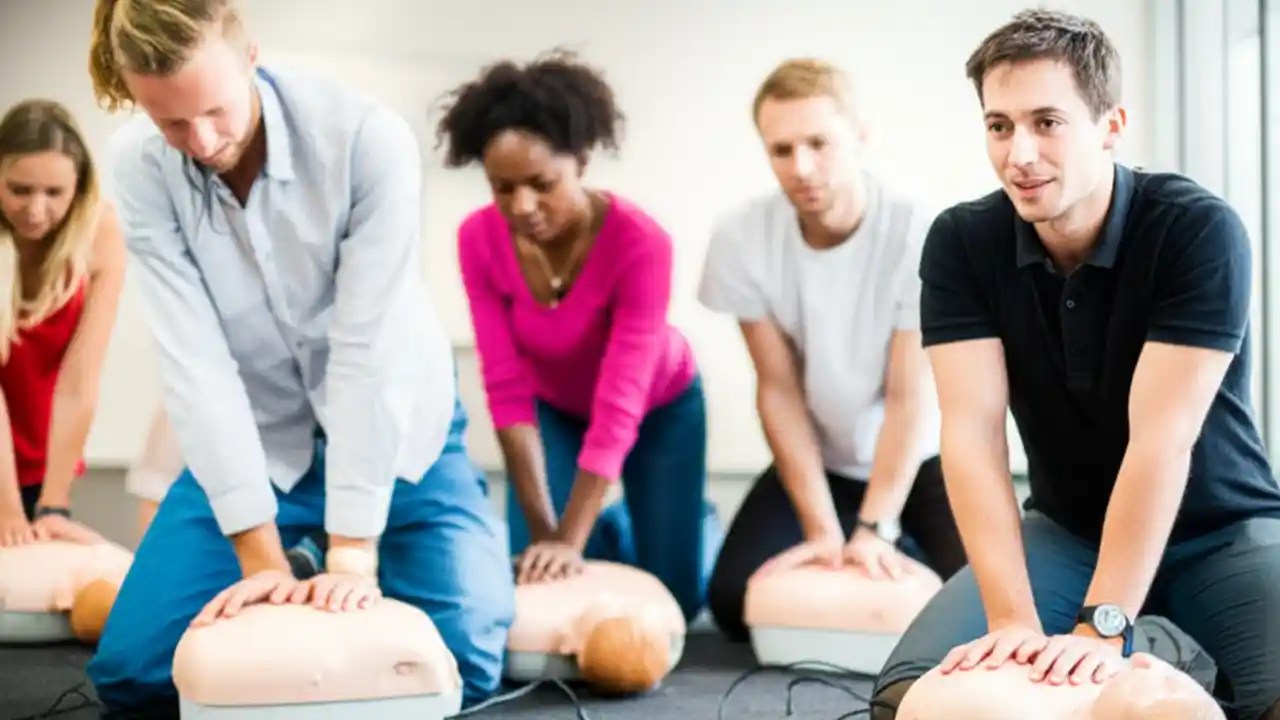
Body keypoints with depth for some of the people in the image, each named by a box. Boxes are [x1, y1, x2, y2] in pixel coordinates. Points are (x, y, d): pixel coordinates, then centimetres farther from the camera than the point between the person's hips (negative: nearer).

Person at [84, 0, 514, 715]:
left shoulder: (368, 136, -27)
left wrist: (352, 552, -29)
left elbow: (368, 349, -27)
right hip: (251, 441, 2)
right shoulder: (139, 166, -19)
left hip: (393, 429, -2)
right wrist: (263, 557, -26)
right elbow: (194, 359, -23)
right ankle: (286, 594, 21)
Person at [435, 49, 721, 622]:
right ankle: (611, 526, 26)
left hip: (658, 407, -2)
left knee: (678, 597, -1)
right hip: (555, 407, 3)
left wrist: (571, 538, -40)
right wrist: (542, 528, -27)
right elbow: (506, 389, -25)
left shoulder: (640, 242, -37)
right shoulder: (479, 240, -28)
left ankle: (697, 519, 33)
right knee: (534, 584, -6)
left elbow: (619, 405, -38)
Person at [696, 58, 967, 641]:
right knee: (735, 601, -13)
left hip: (925, 456, -2)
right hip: (822, 461, 3)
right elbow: (778, 390, -15)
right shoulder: (741, 239, -19)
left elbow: (910, 397, -24)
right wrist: (823, 530, -22)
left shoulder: (921, 234, -26)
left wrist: (874, 531, -30)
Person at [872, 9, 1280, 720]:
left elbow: (1161, 438, -27)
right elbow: (972, 431, -19)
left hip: (1219, 530, -3)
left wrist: (1101, 627, -33)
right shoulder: (961, 243, -12)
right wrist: (1015, 619, -31)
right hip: (1068, 529, 3)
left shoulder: (1199, 230, -22)